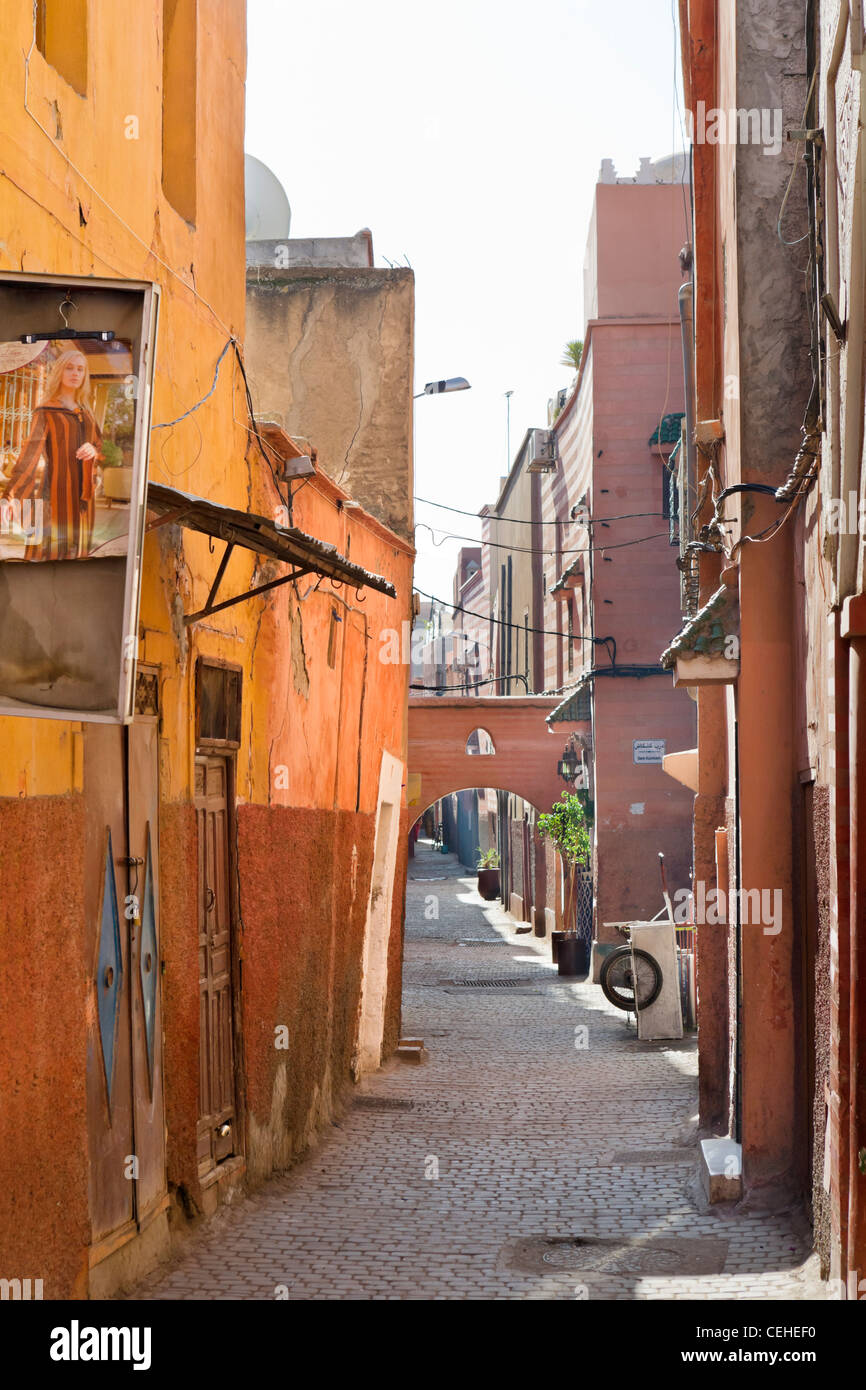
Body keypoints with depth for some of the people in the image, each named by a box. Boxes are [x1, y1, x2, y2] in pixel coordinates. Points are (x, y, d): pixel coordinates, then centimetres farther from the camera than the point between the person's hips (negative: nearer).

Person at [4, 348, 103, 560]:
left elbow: (100, 444, 20)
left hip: (83, 493, 6)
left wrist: (94, 450, -7)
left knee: (78, 550, 6)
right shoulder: (45, 412, -3)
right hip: (56, 490, -6)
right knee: (51, 551, -9)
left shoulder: (85, 413, 16)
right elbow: (30, 451, -14)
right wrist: (13, 494, -27)